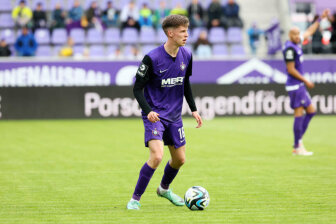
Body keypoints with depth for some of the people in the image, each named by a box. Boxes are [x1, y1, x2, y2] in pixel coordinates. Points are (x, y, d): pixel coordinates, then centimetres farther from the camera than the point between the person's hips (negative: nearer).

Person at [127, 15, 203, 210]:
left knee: (180, 159, 13)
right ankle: (135, 199, -8)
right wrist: (148, 111, -27)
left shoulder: (186, 56, -1)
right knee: (157, 156, -23)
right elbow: (138, 88, -12)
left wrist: (194, 109, 11)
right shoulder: (152, 58, -19)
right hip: (155, 115, -6)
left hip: (174, 116, 6)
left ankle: (164, 188, 44)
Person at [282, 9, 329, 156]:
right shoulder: (290, 48, -17)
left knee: (311, 111, 11)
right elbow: (291, 70, -18)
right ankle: (298, 147, -5)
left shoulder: (296, 44, 10)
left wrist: (321, 18, 29)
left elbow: (309, 32, 26)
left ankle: (298, 142, 11)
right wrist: (306, 81, -11)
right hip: (295, 85, -10)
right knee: (299, 114, -8)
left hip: (299, 85, 10)